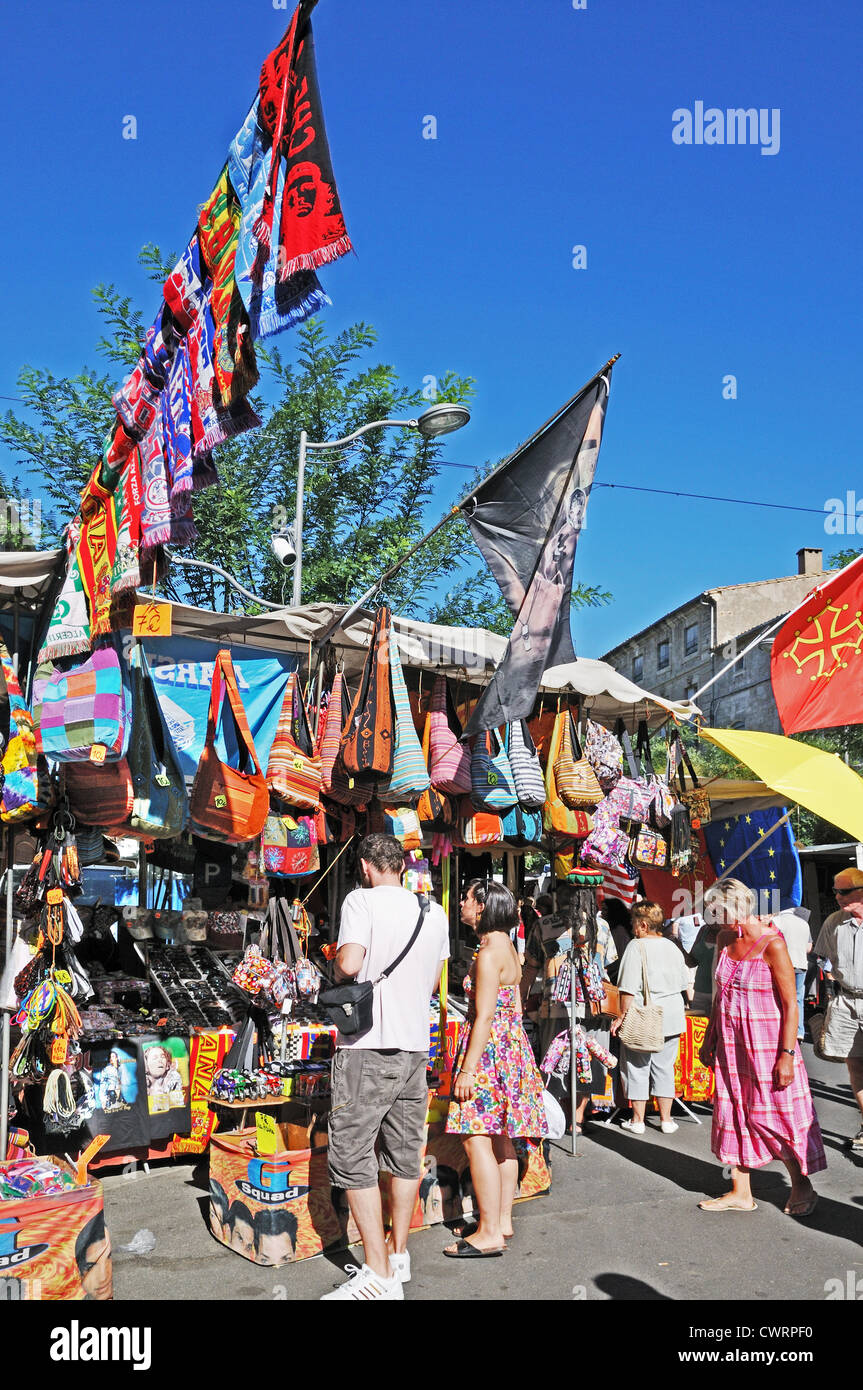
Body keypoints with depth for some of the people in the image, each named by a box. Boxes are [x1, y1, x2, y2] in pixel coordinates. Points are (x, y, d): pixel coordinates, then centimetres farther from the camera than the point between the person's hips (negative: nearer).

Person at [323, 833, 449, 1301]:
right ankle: (398, 1254, 27)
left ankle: (380, 1275, 0)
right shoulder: (435, 912, 9)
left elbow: (349, 963, -21)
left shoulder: (363, 899, -9)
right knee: (405, 1153, 16)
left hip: (369, 1046, -7)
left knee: (352, 1157, -1)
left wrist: (337, 969, 0)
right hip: (416, 1045, 7)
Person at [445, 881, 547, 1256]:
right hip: (511, 1043, 10)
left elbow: (484, 1016, -20)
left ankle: (490, 1233, -5)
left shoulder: (489, 952, -16)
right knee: (500, 1140, 14)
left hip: (489, 1047, -10)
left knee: (477, 1139, -7)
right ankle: (502, 1220, 22)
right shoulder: (507, 947, 13)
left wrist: (468, 1069, -19)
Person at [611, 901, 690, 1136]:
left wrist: (623, 1016, -11)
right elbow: (684, 983, 14)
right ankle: (666, 1119, 18)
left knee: (637, 1068, 6)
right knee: (664, 1068, 14)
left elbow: (629, 989, -17)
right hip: (671, 1019, 5)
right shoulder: (673, 947, 6)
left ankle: (637, 1120, 12)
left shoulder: (636, 947, -12)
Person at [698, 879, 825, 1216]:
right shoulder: (726, 938, 6)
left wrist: (787, 1054, -19)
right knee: (732, 1112, 9)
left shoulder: (772, 944, -17)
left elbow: (790, 1004, -16)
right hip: (731, 1043, 7)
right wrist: (710, 1038, 17)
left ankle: (802, 1188, 21)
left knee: (773, 1116, 1)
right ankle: (741, 1193, 20)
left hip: (766, 1044, -7)